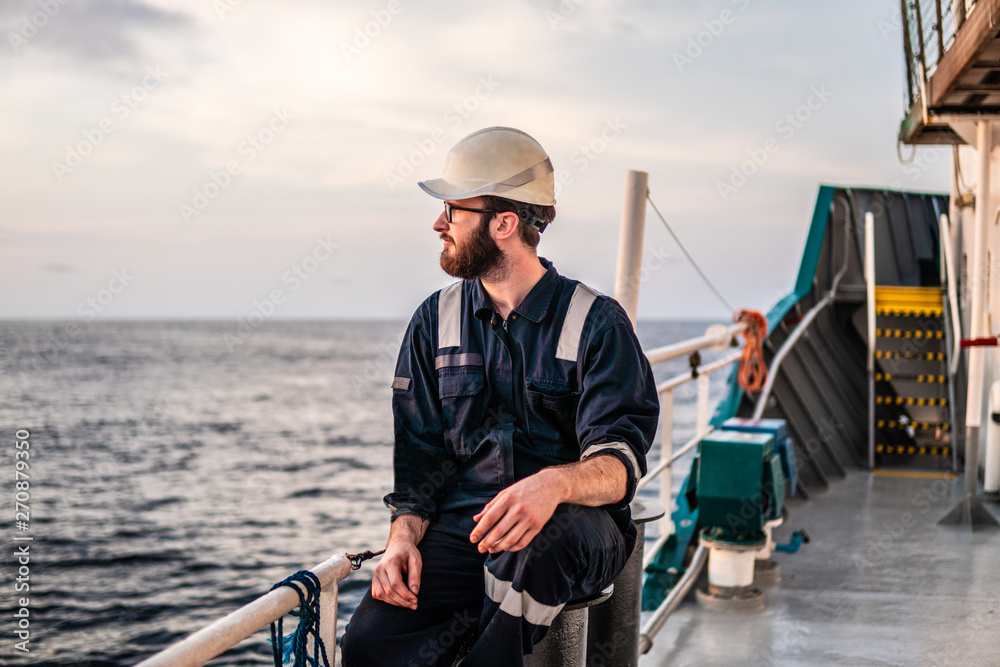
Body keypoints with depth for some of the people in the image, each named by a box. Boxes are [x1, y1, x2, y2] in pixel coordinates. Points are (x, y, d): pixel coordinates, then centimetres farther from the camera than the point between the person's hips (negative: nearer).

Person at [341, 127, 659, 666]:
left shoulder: (597, 322, -3)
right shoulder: (435, 320, 11)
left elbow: (619, 460, -13)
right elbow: (419, 450, 10)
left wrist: (557, 483, -36)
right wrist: (404, 535, -9)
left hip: (574, 526, -2)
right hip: (460, 526, 2)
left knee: (537, 546, -39)